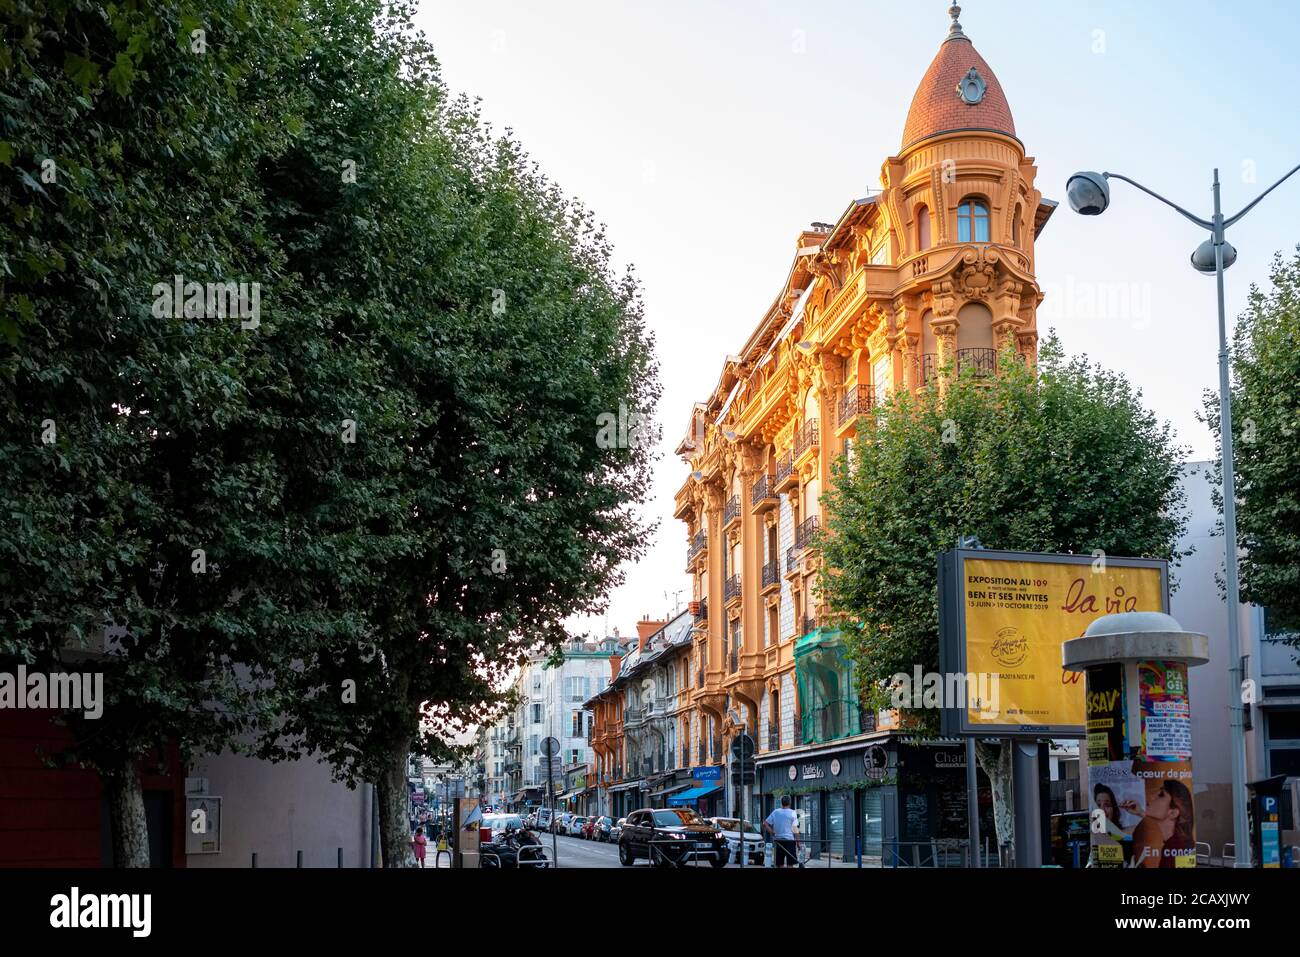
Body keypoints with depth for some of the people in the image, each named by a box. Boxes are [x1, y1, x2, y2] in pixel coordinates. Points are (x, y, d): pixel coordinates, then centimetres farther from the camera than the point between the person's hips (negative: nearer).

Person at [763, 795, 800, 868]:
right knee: (790, 864, -3)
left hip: (778, 841, 4)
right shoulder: (792, 813, -4)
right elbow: (795, 830, -6)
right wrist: (798, 843, -1)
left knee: (779, 864, 9)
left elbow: (765, 824, 5)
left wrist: (772, 833, 7)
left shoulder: (775, 812, 6)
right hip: (789, 840, -4)